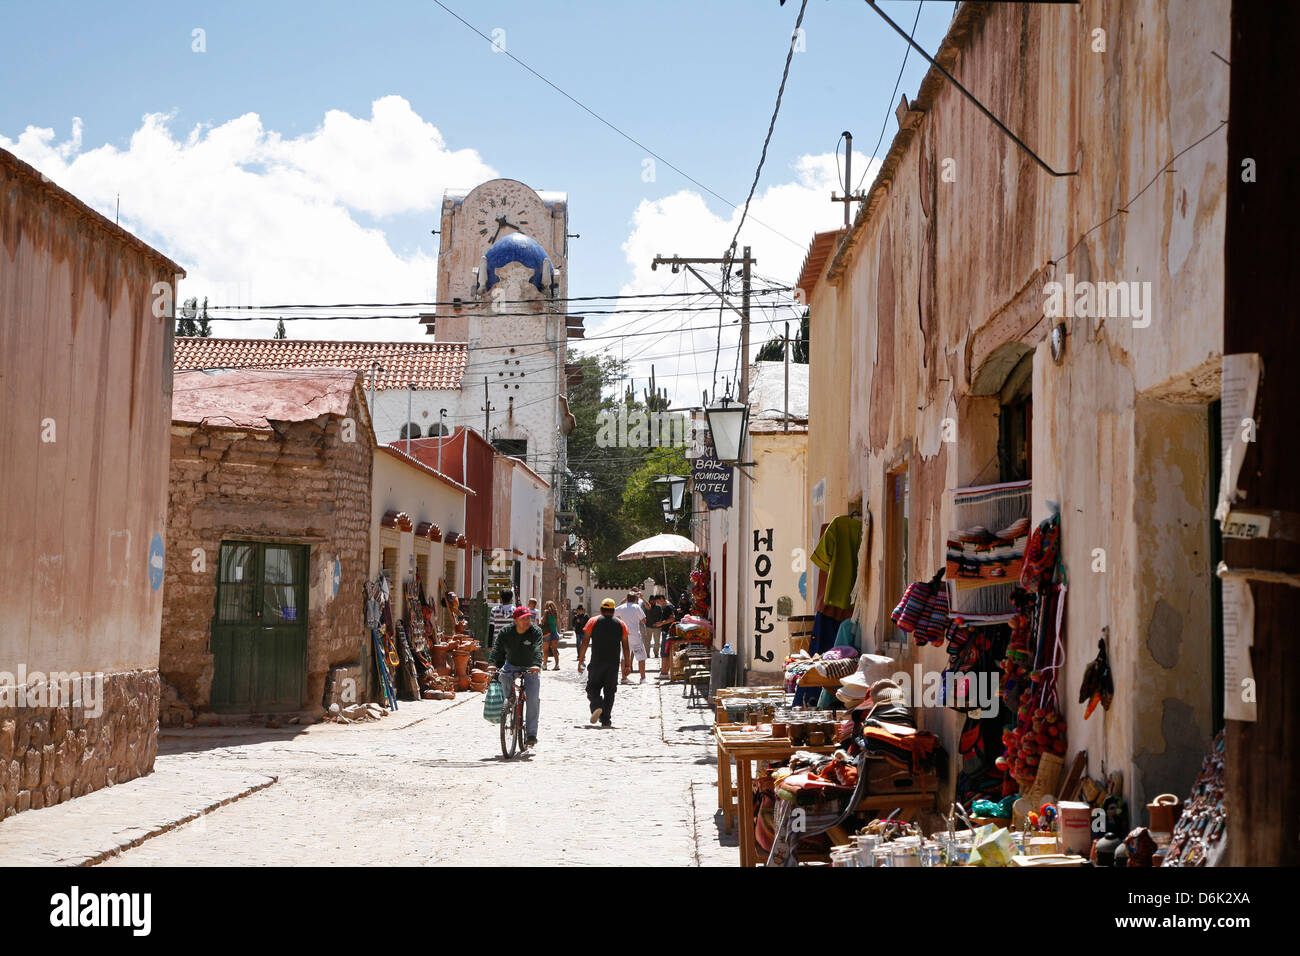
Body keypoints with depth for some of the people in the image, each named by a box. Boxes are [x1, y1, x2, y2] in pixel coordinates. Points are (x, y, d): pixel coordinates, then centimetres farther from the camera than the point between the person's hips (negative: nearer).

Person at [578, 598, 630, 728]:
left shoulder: (593, 621, 2)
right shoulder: (621, 624, 8)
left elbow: (584, 642, -2)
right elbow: (625, 646, 6)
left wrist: (580, 661, 1)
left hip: (597, 661, -2)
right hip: (614, 663, 2)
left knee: (593, 688, 7)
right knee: (609, 691, 9)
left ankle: (597, 706, -22)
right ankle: (606, 720, 6)